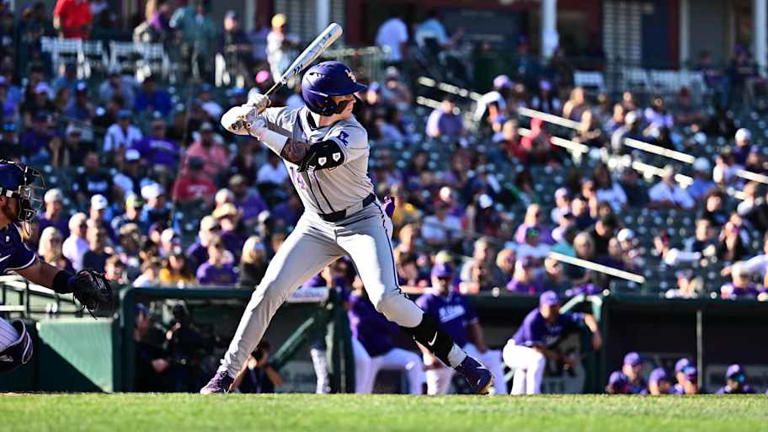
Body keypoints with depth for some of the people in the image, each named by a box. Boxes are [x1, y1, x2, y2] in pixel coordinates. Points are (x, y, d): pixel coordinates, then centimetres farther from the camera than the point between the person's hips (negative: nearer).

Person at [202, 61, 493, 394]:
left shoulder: (353, 135, -23)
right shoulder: (289, 119, -8)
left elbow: (309, 156, -39)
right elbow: (231, 121, -2)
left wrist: (261, 131, -35)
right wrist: (249, 113, -25)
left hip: (362, 222, -4)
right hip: (317, 226, 4)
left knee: (386, 298, -21)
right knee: (270, 289, -8)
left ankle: (461, 361, -13)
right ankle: (226, 373, 3)